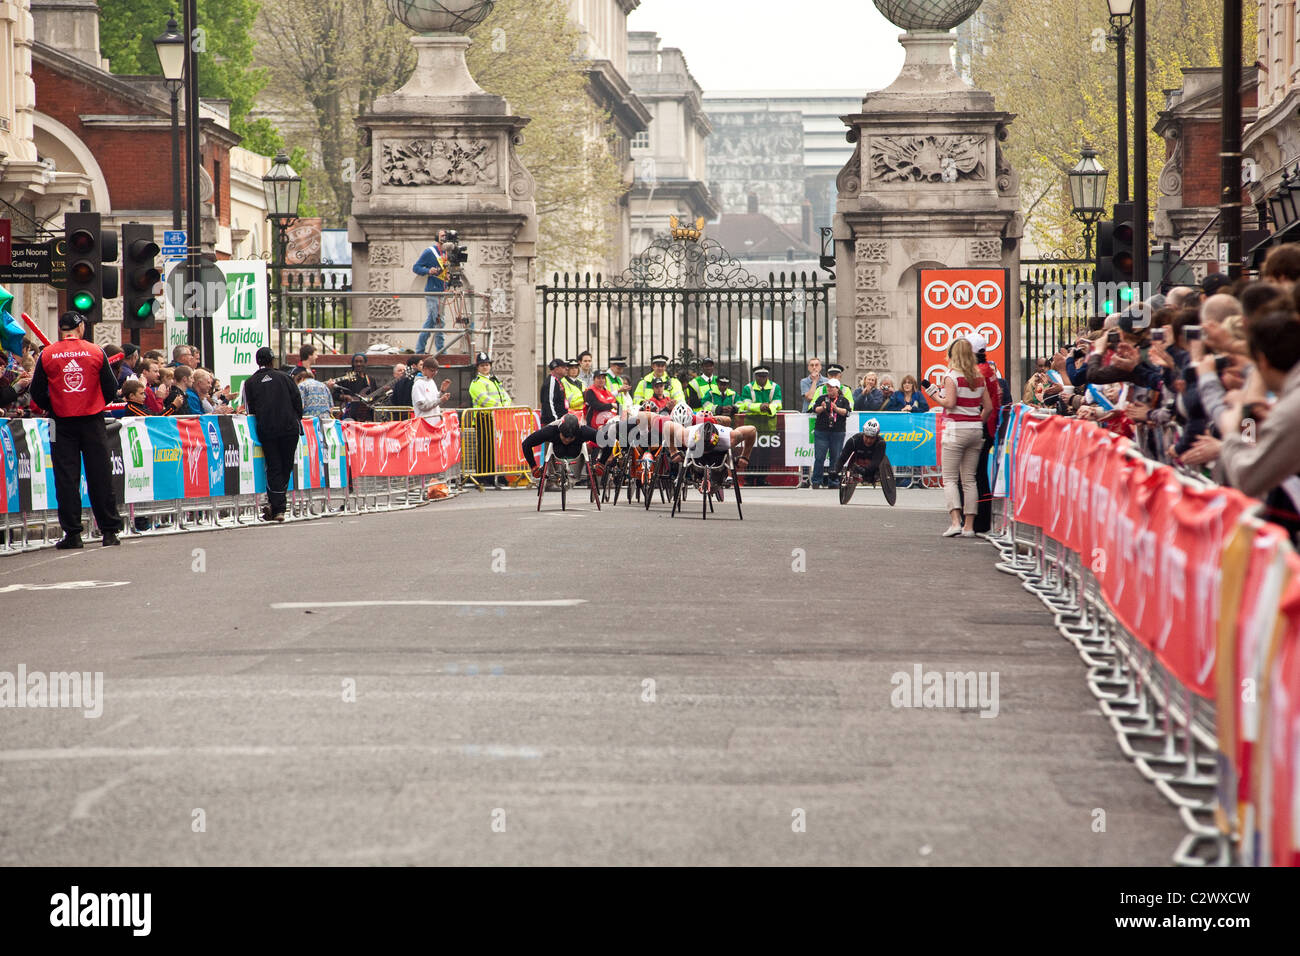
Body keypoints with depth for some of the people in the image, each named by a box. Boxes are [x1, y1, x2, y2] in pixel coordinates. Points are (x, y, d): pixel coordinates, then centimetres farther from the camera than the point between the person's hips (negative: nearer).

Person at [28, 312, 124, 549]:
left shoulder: (47, 355, -2)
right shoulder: (96, 352, -2)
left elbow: (37, 393, 1)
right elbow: (111, 388, 2)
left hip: (62, 423, 0)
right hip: (93, 421, 1)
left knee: (66, 478, 3)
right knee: (99, 477, 5)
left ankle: (72, 534, 1)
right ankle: (109, 531, 7)